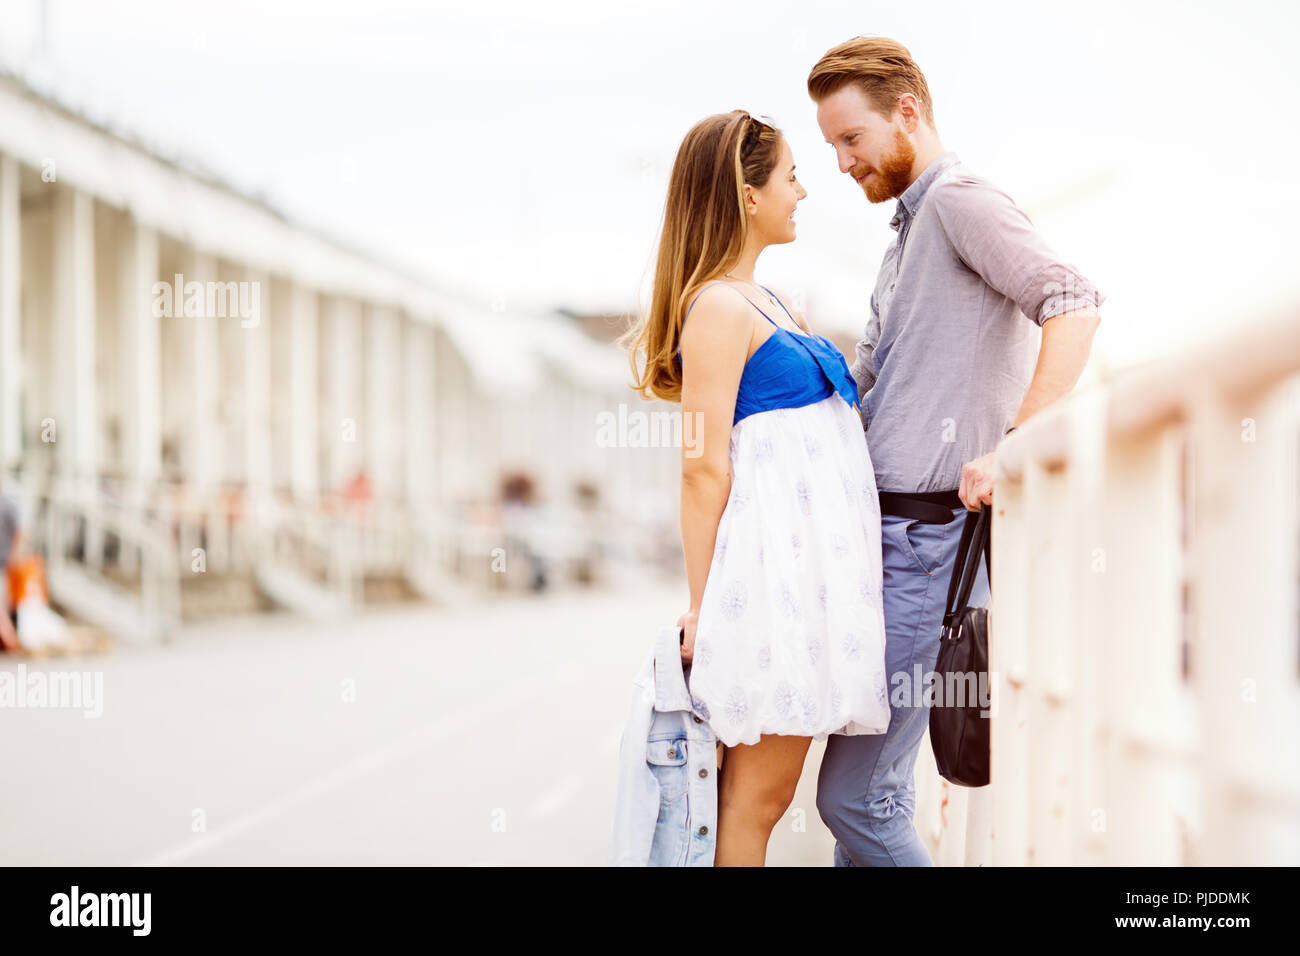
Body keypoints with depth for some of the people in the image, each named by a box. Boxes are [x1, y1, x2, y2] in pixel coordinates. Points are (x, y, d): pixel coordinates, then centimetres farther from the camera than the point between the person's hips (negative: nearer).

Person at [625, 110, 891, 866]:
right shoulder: (717, 308, -10)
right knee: (756, 796, -5)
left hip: (812, 562, 9)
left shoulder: (771, 304, 19)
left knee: (762, 792, 10)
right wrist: (702, 608, -14)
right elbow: (704, 469, -14)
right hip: (768, 562, -9)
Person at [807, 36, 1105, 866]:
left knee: (855, 796, -10)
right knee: (874, 785, 12)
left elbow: (1074, 306, -25)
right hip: (883, 528, 10)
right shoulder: (908, 237, 23)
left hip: (928, 539, -10)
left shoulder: (960, 200, -8)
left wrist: (1011, 446, -30)